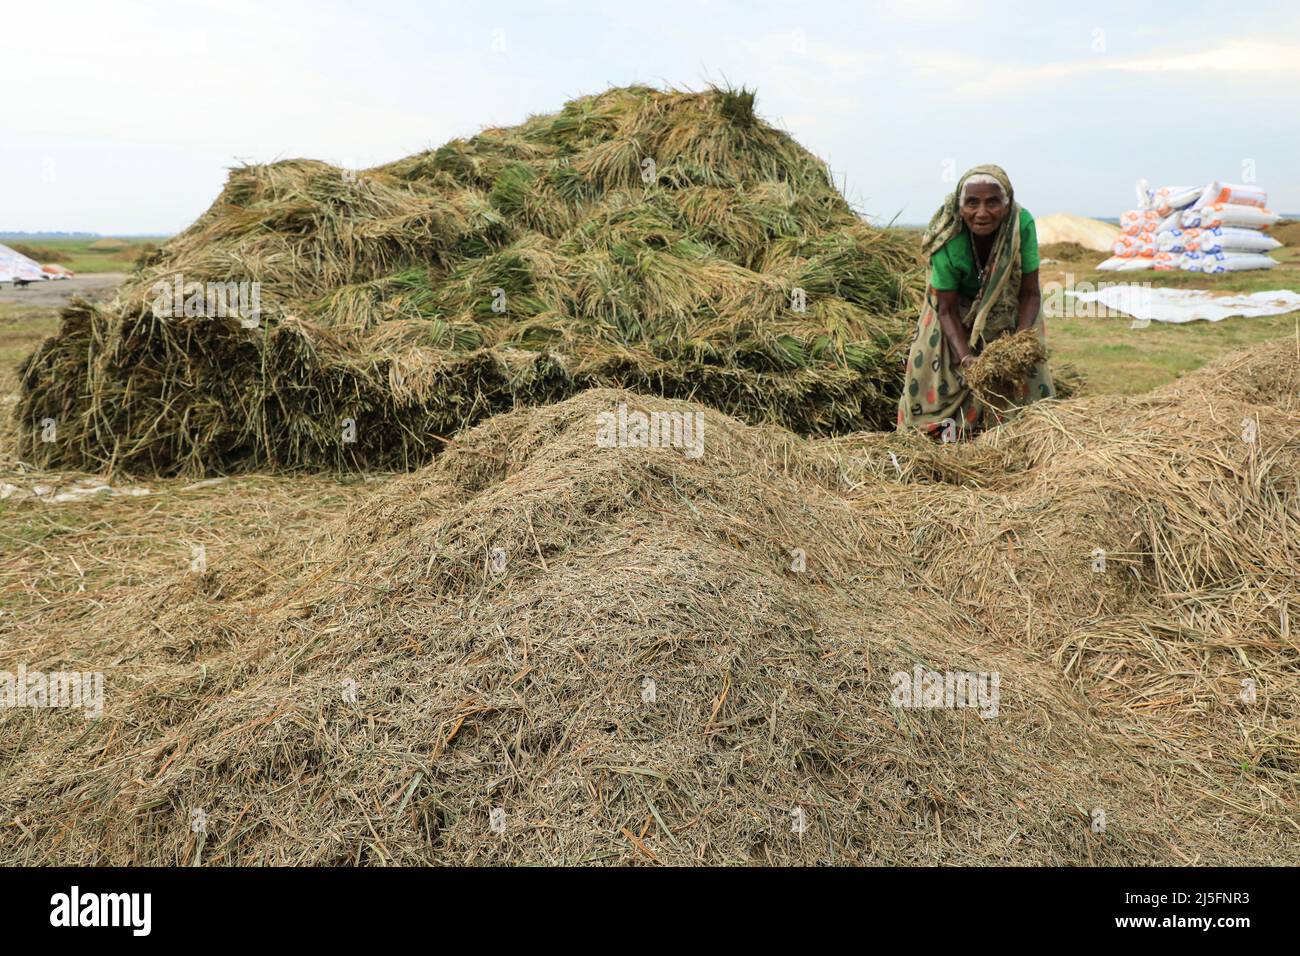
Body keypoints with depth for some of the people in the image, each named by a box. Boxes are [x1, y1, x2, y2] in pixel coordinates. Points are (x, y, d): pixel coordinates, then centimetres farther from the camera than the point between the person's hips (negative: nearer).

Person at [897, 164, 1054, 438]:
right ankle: (950, 424, 18)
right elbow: (947, 308, -25)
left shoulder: (1023, 224, -32)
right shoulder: (948, 243, -34)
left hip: (1008, 307, 1)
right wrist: (965, 357, -37)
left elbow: (1030, 292, -22)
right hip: (961, 304, -1)